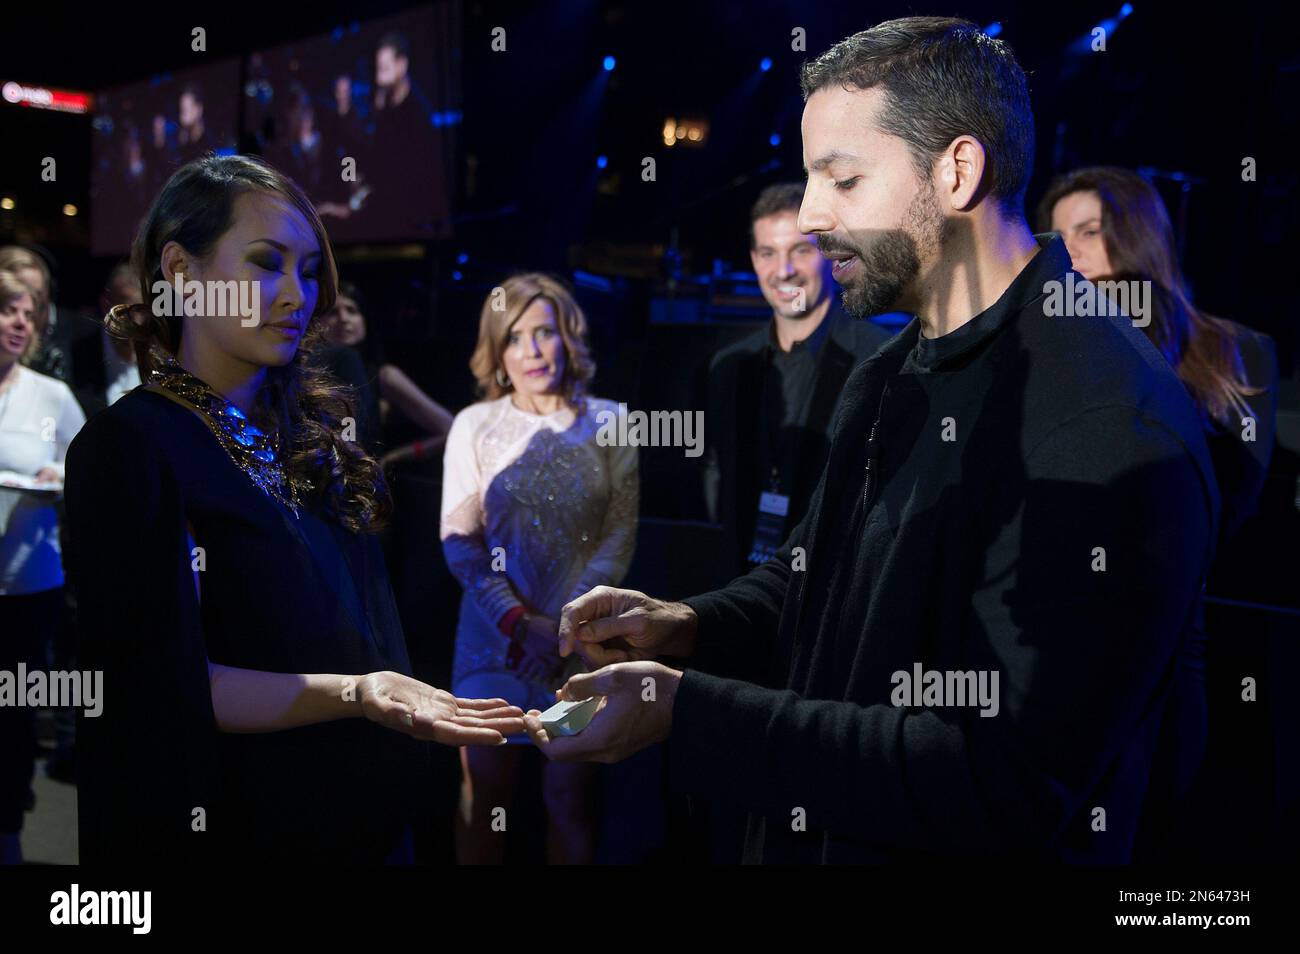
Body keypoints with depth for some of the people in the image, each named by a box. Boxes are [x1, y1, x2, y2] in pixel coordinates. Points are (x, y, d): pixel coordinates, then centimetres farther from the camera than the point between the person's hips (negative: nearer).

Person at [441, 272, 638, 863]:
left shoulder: (609, 423, 2)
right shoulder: (474, 425, 1)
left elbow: (620, 533, 0)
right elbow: (459, 540, -2)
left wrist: (566, 624, -11)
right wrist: (517, 622, -14)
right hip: (493, 631, 0)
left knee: (571, 796, 6)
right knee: (485, 790, 8)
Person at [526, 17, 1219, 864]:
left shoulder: (1115, 429, -26)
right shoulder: (887, 379, 4)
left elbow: (1013, 785, -29)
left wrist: (685, 713, -28)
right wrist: (688, 628, -3)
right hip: (806, 837, 8)